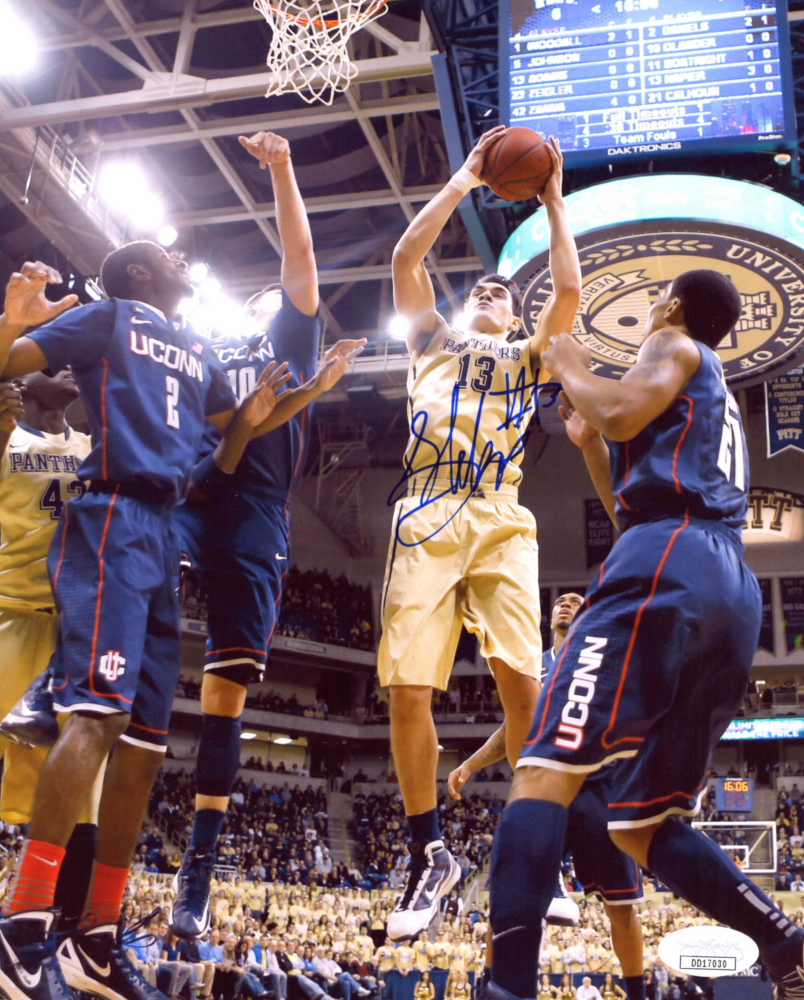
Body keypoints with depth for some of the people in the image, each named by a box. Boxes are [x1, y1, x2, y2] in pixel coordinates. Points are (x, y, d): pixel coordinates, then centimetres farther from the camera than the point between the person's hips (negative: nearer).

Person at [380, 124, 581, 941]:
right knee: (408, 692, -9)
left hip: (500, 522, 0)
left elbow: (569, 293, 11)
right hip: (426, 519, 0)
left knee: (523, 683, -15)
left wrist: (553, 202, 17)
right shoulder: (434, 341, 27)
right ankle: (429, 856, 6)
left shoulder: (527, 358, 26)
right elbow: (405, 258, 17)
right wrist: (462, 182, 21)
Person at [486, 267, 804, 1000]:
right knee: (645, 825, 9)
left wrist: (569, 369, 9)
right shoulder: (717, 401, 38)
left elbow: (622, 413, -9)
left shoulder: (676, 347, 13)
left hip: (669, 569, -9)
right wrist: (588, 444, 41)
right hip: (733, 590, 9)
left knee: (544, 773, -19)